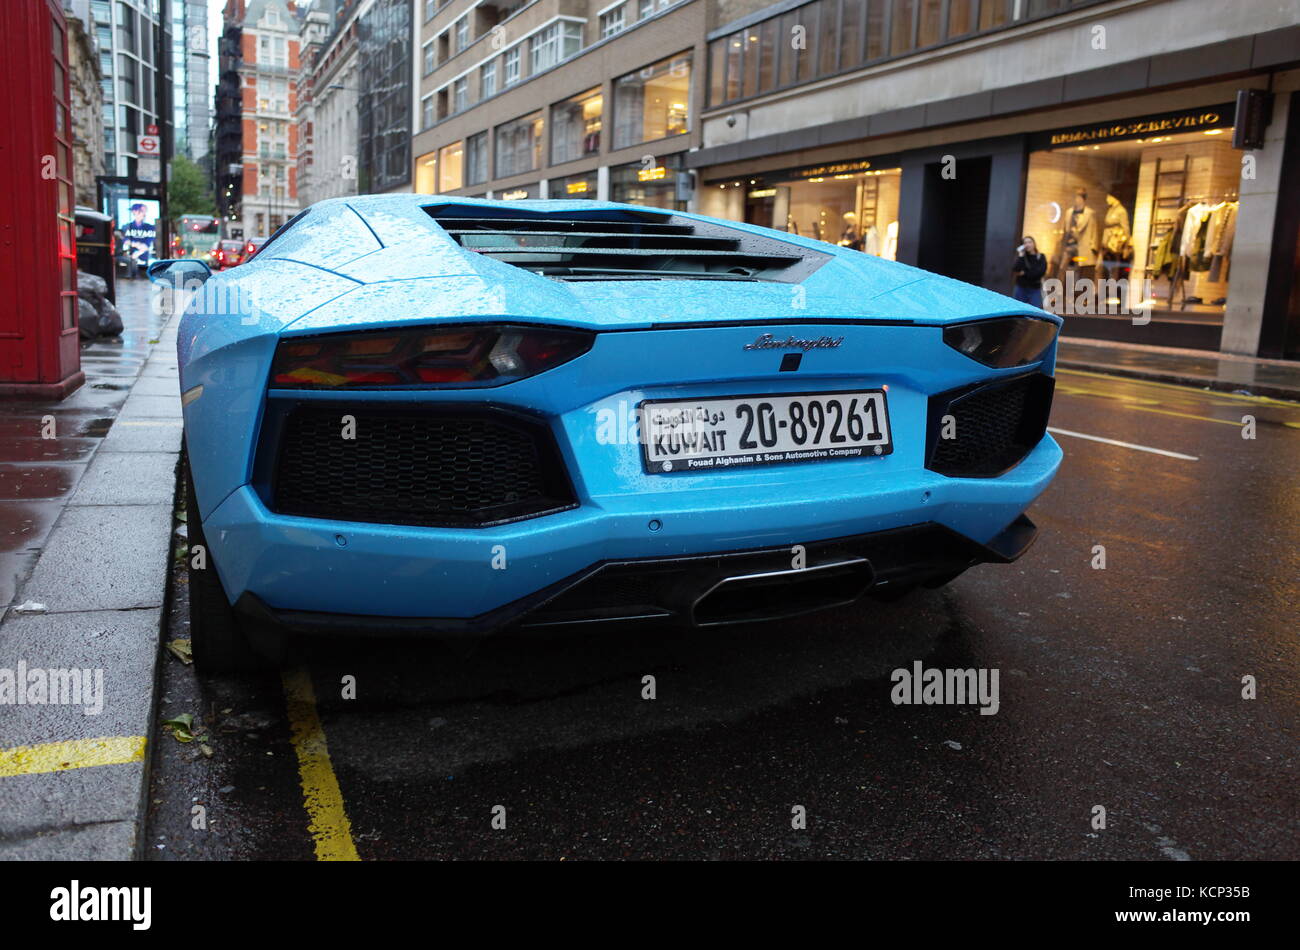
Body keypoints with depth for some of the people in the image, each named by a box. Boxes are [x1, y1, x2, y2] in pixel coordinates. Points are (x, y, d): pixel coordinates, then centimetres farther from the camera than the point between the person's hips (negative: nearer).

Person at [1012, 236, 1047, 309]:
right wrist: (1021, 256, -14)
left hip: (1035, 290, 0)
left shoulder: (1041, 257, 4)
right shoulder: (1021, 256, 4)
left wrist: (1024, 273, -10)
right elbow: (1015, 270, -13)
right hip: (1020, 289, 1)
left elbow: (1041, 272, -11)